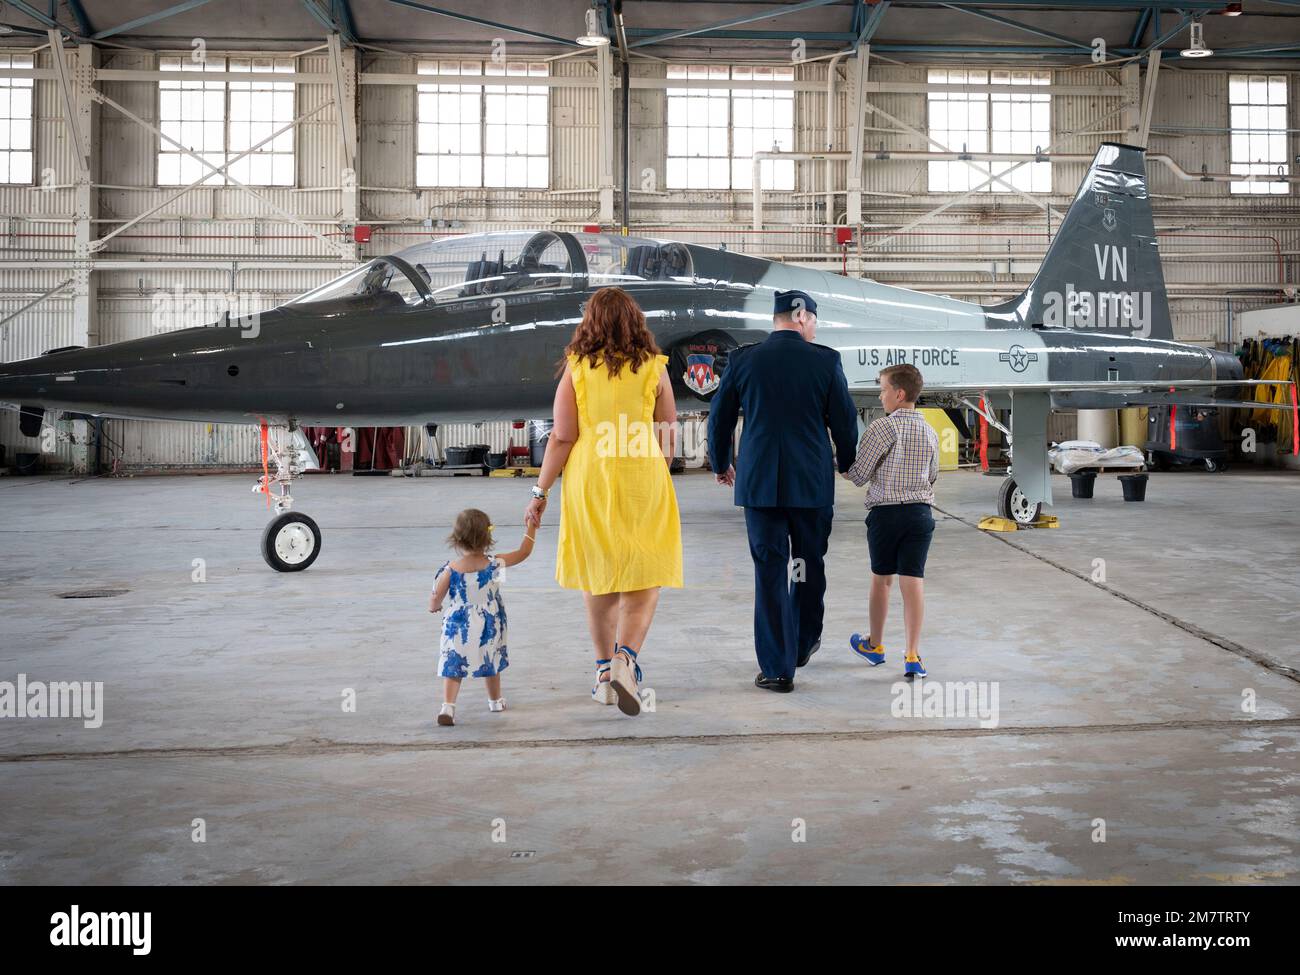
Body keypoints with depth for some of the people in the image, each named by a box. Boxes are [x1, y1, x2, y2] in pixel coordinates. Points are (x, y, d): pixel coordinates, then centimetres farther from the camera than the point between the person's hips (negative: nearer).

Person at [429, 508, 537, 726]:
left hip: (458, 628, -2)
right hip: (488, 627, 2)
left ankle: (448, 706, -13)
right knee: (491, 663, 21)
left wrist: (434, 606, 17)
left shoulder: (450, 570, -16)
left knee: (453, 667, 4)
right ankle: (495, 700, 38)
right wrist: (531, 527, 8)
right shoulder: (494, 565, -14)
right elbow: (524, 552, -2)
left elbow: (435, 597, -7)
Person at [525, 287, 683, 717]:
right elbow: (668, 436, 5)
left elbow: (562, 437, -5)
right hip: (643, 481, -1)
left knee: (598, 577, 14)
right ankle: (626, 658, -16)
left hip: (589, 481, 1)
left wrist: (540, 491, 3)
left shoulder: (576, 369, -2)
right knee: (645, 577, 6)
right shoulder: (653, 368, 0)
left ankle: (605, 670, 19)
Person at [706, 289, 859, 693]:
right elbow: (845, 420, 2)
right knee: (810, 565, 19)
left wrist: (721, 464, 25)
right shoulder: (825, 360, -4)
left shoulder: (742, 360, 0)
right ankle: (804, 642, 35)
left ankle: (777, 668, 3)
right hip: (812, 481, 0)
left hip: (758, 481, 0)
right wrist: (845, 461, 22)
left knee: (770, 572, 3)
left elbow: (719, 419, 7)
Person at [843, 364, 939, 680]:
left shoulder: (882, 428, -11)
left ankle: (874, 645, 29)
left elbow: (858, 475, -10)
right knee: (913, 582, 1)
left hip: (885, 512, -3)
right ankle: (913, 656, -5)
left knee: (881, 579, 12)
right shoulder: (930, 432, 6)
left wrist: (843, 465, 11)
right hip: (921, 512, 3)